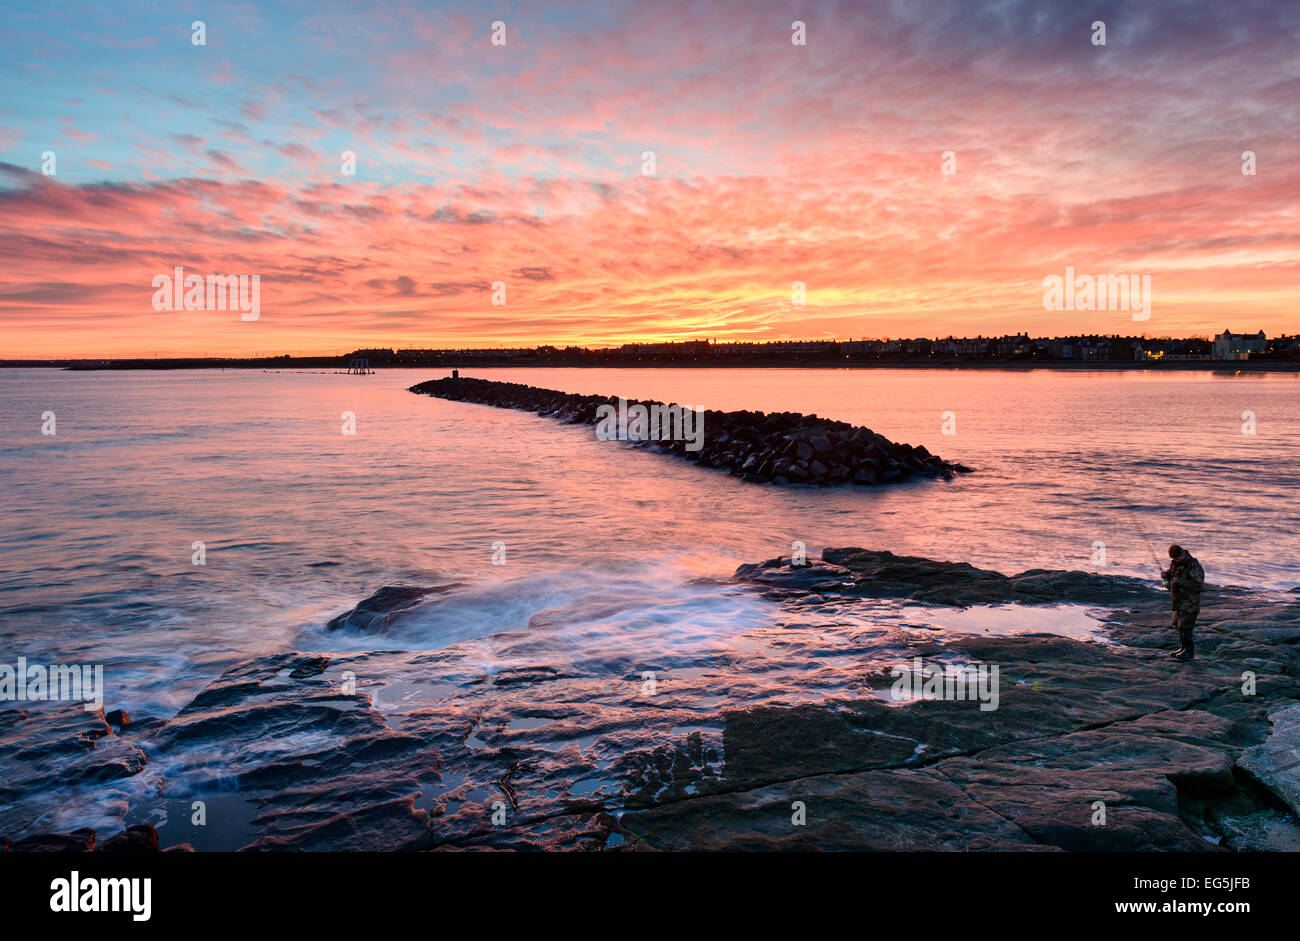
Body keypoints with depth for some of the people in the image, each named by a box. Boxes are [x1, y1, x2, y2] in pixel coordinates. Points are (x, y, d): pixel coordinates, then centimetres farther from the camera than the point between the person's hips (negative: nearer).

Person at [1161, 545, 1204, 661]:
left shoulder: (1193, 565, -20)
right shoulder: (1175, 562, 5)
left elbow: (1198, 585, -24)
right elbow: (1171, 572, 22)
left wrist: (1180, 581, -28)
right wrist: (1166, 574, -1)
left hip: (1190, 601, -9)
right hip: (1179, 600, 9)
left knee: (1184, 626, -9)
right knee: (1178, 624, 15)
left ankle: (1189, 652, 1)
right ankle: (1184, 648, 26)